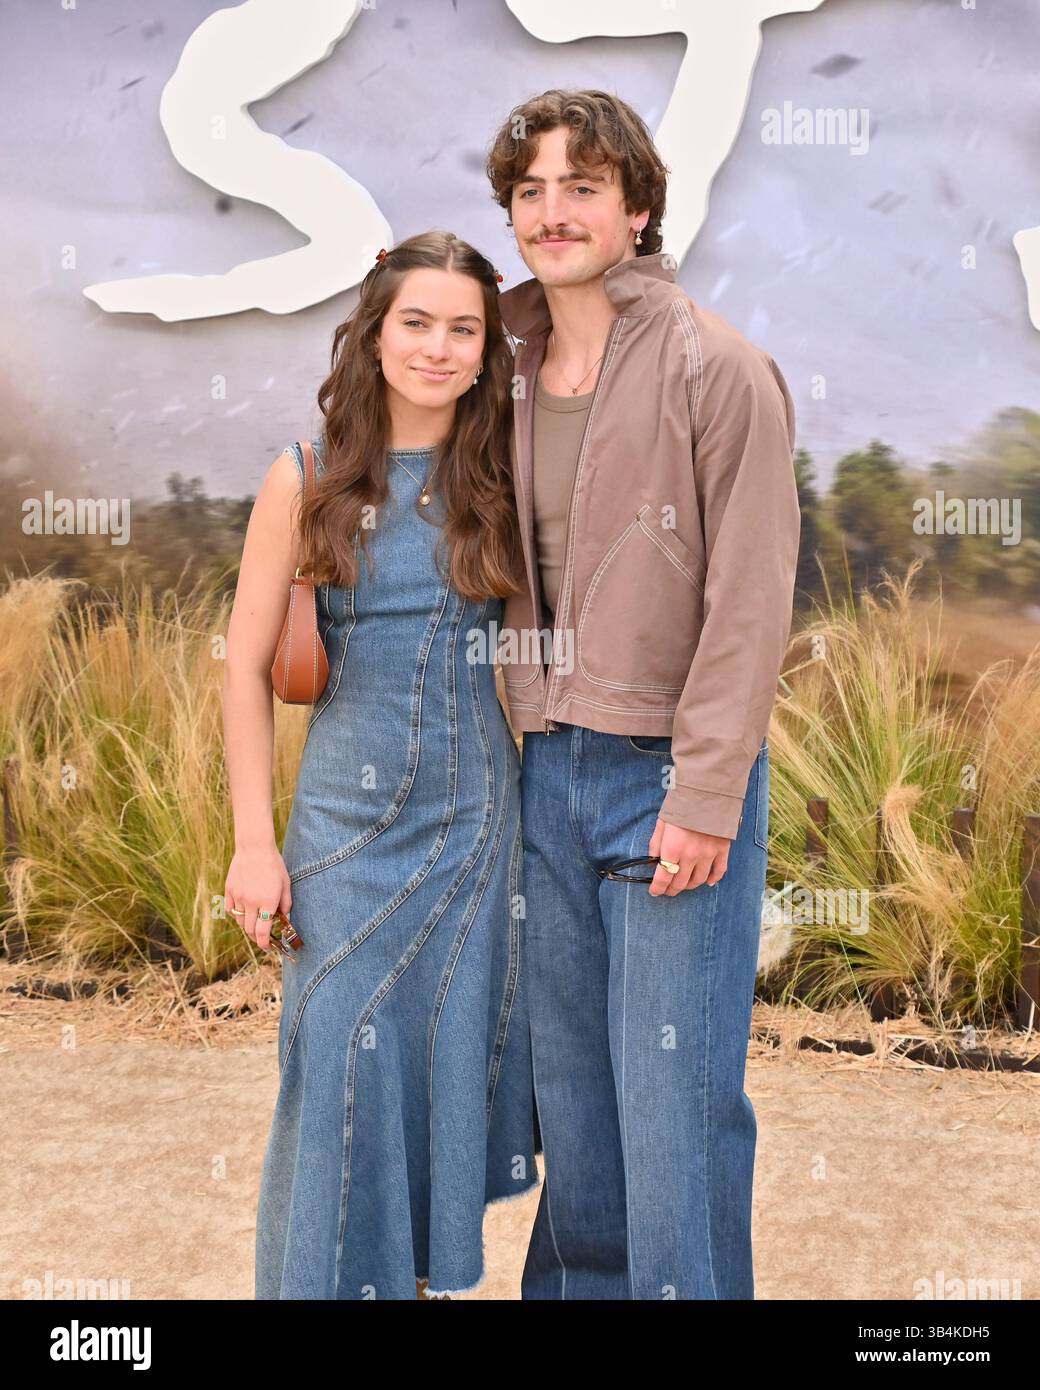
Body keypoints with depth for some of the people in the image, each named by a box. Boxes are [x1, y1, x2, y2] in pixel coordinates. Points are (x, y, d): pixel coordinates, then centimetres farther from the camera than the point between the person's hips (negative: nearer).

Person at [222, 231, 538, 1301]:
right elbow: (246, 664, -2)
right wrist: (254, 840, -5)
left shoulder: (503, 480, 0)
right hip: (346, 811, -1)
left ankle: (430, 1270, 28)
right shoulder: (307, 479, -4)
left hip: (475, 812, 2)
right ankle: (334, 1274, 20)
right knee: (341, 1060, 2)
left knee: (456, 1055, 9)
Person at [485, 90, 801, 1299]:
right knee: (568, 1076, 13)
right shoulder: (514, 376, 11)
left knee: (674, 1092, -2)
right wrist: (532, 737, 4)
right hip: (550, 767, 6)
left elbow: (749, 600, -12)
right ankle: (579, 1285, 28)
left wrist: (704, 798, -16)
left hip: (671, 773, -6)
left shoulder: (718, 368, -8)